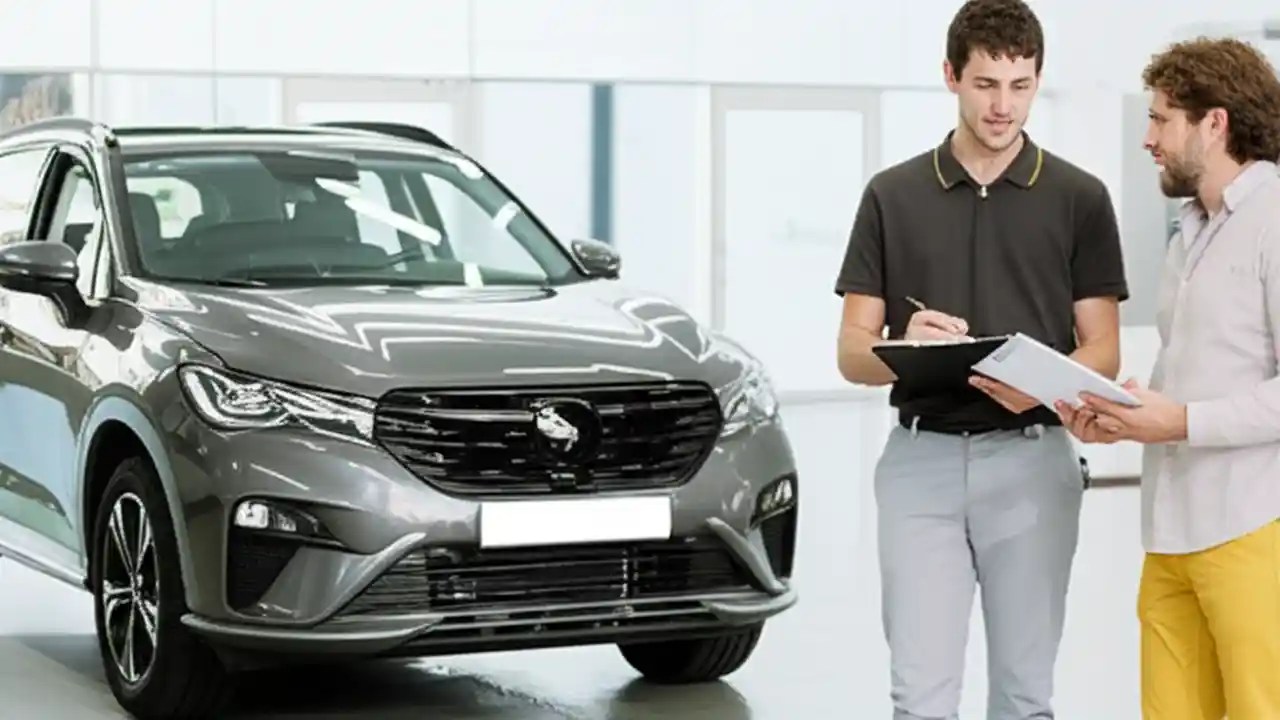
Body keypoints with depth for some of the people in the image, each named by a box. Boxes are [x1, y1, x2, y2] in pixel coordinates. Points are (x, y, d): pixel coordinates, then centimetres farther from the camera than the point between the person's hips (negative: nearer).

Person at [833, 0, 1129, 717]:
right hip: (922, 461, 0)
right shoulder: (892, 196, 4)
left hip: (1032, 463, 0)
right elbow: (854, 354, 2)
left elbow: (1104, 351, 0)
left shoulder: (1079, 198, 2)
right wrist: (907, 348, -21)